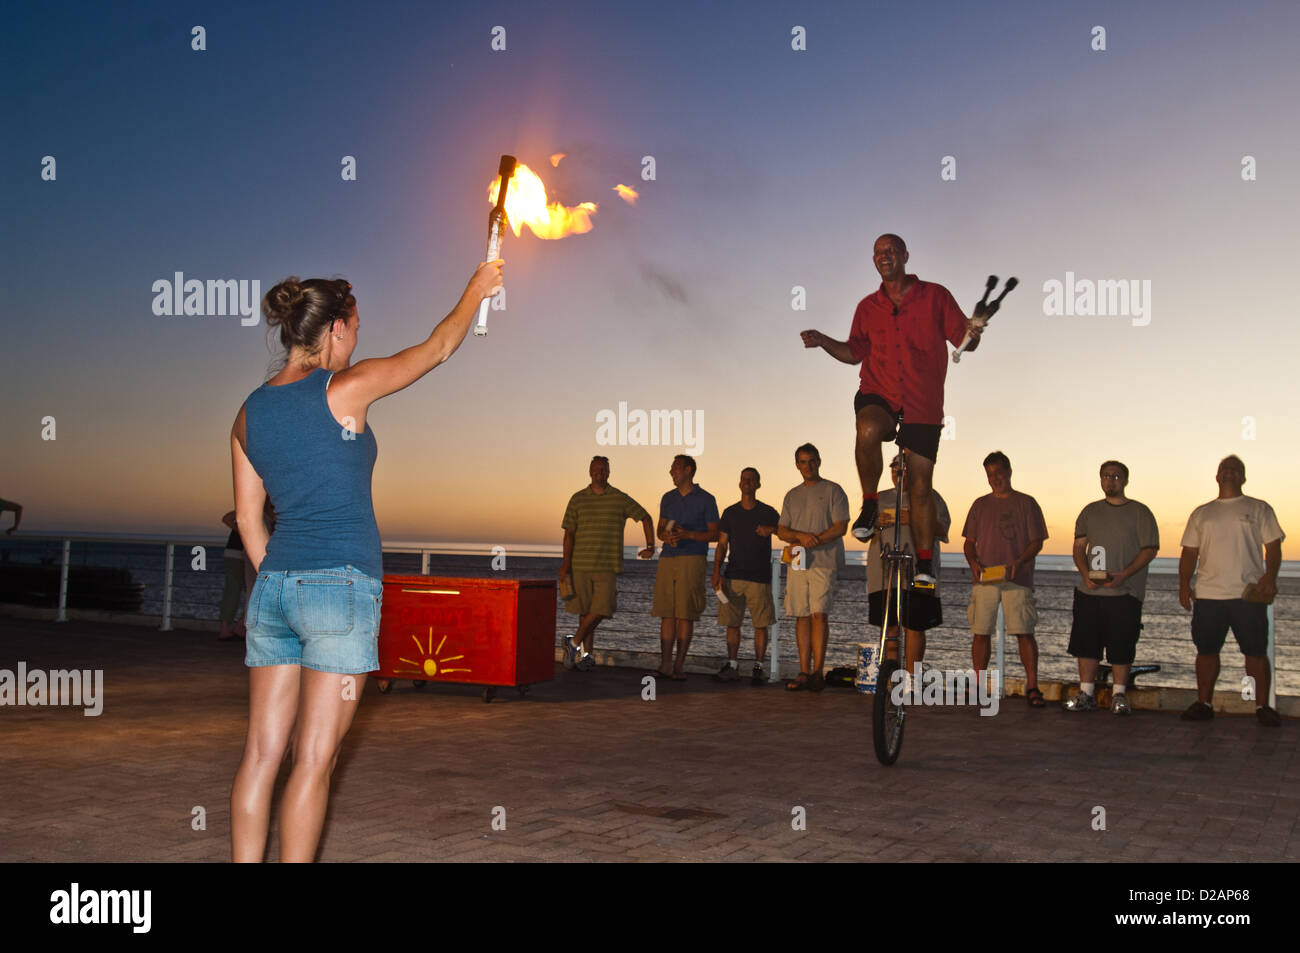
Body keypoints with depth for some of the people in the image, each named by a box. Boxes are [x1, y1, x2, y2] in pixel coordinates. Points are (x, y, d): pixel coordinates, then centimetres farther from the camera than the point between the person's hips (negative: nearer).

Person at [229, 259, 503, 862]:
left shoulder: (250, 411, 9)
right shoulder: (345, 389, -8)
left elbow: (247, 519, 13)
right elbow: (437, 348, 5)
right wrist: (476, 291, 21)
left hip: (273, 586, 6)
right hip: (341, 585, -6)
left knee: (262, 751, 9)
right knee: (314, 761, -2)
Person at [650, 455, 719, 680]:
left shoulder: (705, 499, 1)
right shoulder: (668, 498, 16)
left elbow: (714, 534, 0)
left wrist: (688, 534, -15)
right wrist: (667, 536, -6)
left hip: (692, 560, -5)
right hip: (667, 560, 5)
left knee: (685, 615, -5)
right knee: (666, 613, 2)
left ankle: (679, 666, -1)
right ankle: (665, 664, 5)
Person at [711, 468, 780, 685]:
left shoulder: (768, 513, 5)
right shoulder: (730, 513, 11)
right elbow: (721, 545, 10)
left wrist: (771, 529, -17)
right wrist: (716, 572, -3)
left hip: (759, 578, -2)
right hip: (733, 577, 2)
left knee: (760, 624, -3)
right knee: (732, 623, 2)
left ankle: (759, 667, 4)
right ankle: (732, 666, 9)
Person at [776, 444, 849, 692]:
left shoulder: (832, 491, 5)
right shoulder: (792, 495, 20)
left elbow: (841, 527, -4)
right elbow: (781, 531, 13)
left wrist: (814, 540, -14)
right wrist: (801, 536, -7)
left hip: (824, 561, -5)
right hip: (798, 562, 5)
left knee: (819, 613, -14)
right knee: (802, 616, 1)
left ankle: (818, 672, -13)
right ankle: (804, 673, 2)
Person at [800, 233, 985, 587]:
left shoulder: (934, 296, 1)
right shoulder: (868, 307, 9)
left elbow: (964, 342, 0)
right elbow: (855, 352, 18)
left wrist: (974, 332, -23)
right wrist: (823, 342, 1)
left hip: (922, 405, -1)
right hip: (878, 396, 1)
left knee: (920, 487, 1)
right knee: (868, 430, -36)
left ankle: (925, 566, 13)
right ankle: (869, 505, -14)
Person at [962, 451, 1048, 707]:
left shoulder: (1026, 503, 7)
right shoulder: (980, 505, 15)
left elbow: (1037, 542, 4)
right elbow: (970, 542, 15)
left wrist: (1018, 563, -14)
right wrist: (974, 563, -6)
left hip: (1017, 580, -2)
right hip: (984, 579, 3)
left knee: (1025, 632, -7)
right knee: (981, 632, 0)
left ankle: (1032, 687, -3)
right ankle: (979, 685, 7)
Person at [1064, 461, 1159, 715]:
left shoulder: (1139, 512, 3)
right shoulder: (1090, 511, 14)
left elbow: (1150, 549, -3)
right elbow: (1079, 546, 12)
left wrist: (1123, 575, -15)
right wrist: (1085, 574, -6)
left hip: (1124, 592, -3)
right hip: (1089, 590, 3)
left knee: (1121, 646, -2)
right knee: (1086, 643, 3)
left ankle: (1119, 696, 7)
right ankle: (1087, 694, 10)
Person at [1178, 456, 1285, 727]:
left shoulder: (1259, 509, 9)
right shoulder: (1201, 513, 16)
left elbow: (1273, 547, 3)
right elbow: (1189, 552, 15)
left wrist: (1270, 576, -14)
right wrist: (1184, 584, 3)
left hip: (1248, 593, -2)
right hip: (1208, 594, 3)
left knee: (1256, 652, -2)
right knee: (1206, 650, 4)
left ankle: (1263, 706, 6)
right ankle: (1204, 704, 12)